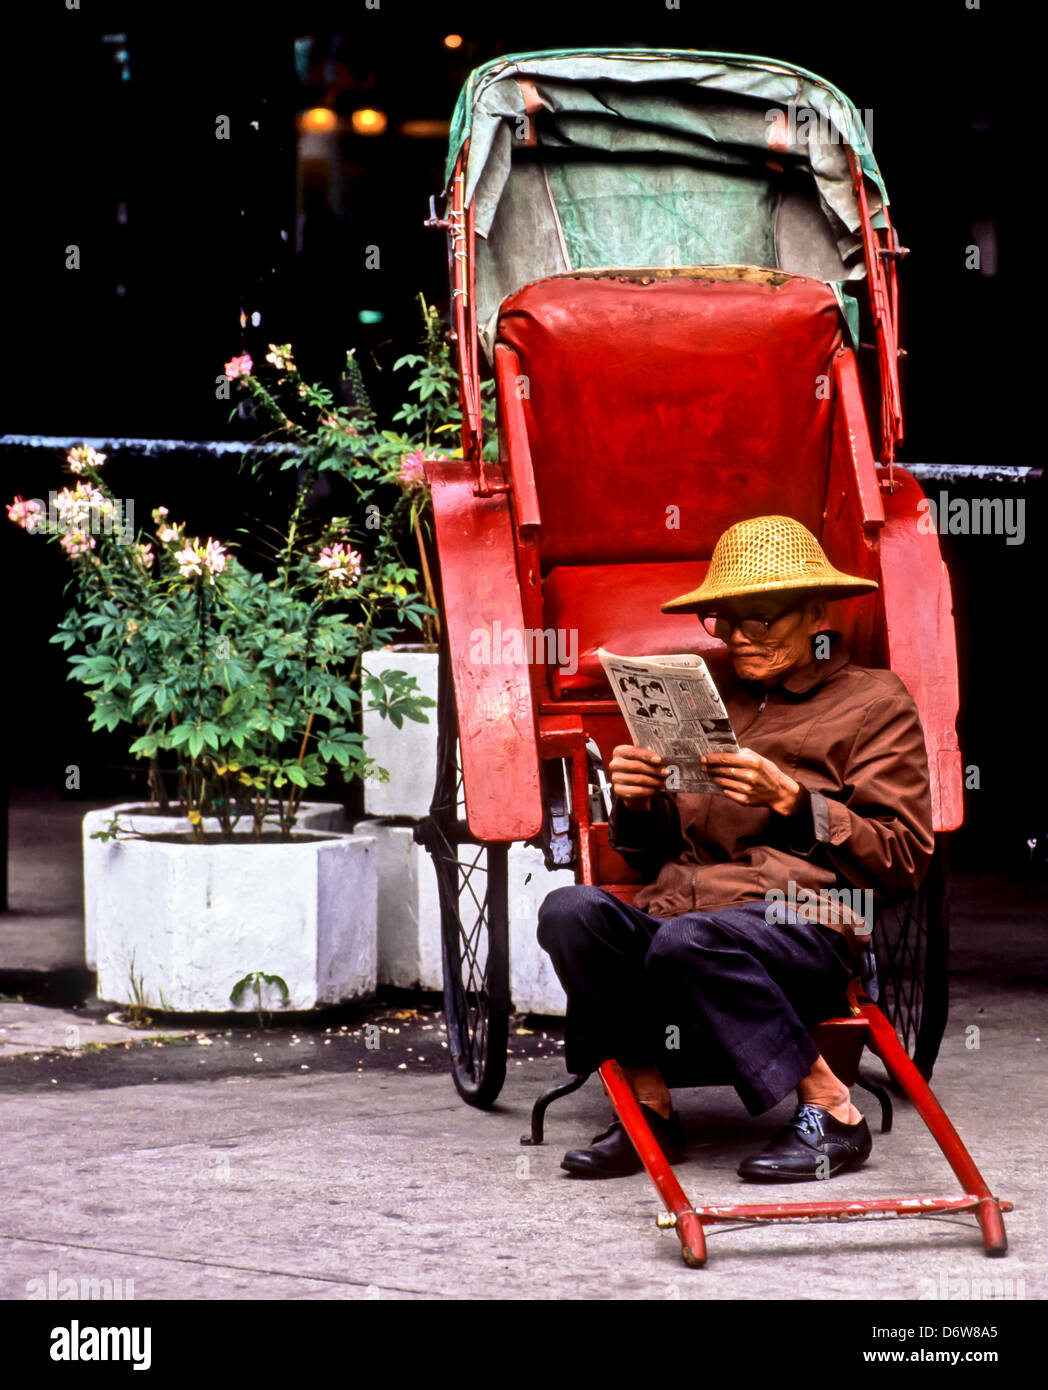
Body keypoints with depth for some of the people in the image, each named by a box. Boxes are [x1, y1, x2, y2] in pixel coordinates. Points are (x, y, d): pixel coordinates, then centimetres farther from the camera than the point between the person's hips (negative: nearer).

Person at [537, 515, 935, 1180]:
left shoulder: (874, 702, 10)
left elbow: (904, 861, 0)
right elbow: (652, 852, 27)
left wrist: (791, 800, -11)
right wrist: (637, 803, 4)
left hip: (800, 925, -5)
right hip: (670, 914, 5)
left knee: (687, 942, -38)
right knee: (569, 910, -26)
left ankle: (833, 1114, -24)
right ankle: (648, 1108, -17)